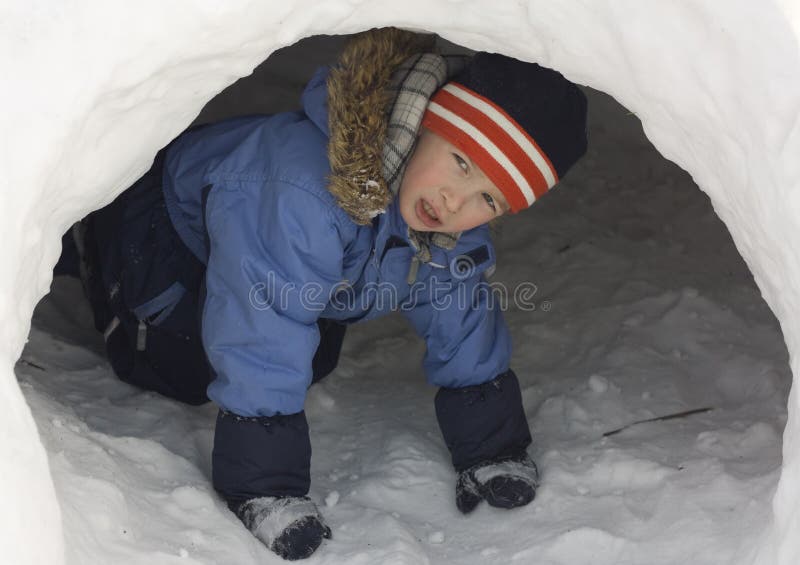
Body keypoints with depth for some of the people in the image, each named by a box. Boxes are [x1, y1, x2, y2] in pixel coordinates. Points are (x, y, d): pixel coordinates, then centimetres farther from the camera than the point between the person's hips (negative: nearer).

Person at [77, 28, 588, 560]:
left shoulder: (459, 231, -25)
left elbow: (465, 328, -10)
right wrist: (267, 490, -43)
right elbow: (261, 348, -47)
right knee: (187, 372, -11)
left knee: (312, 364, 9)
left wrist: (493, 453, -10)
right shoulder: (303, 194, -50)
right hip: (174, 228, -6)